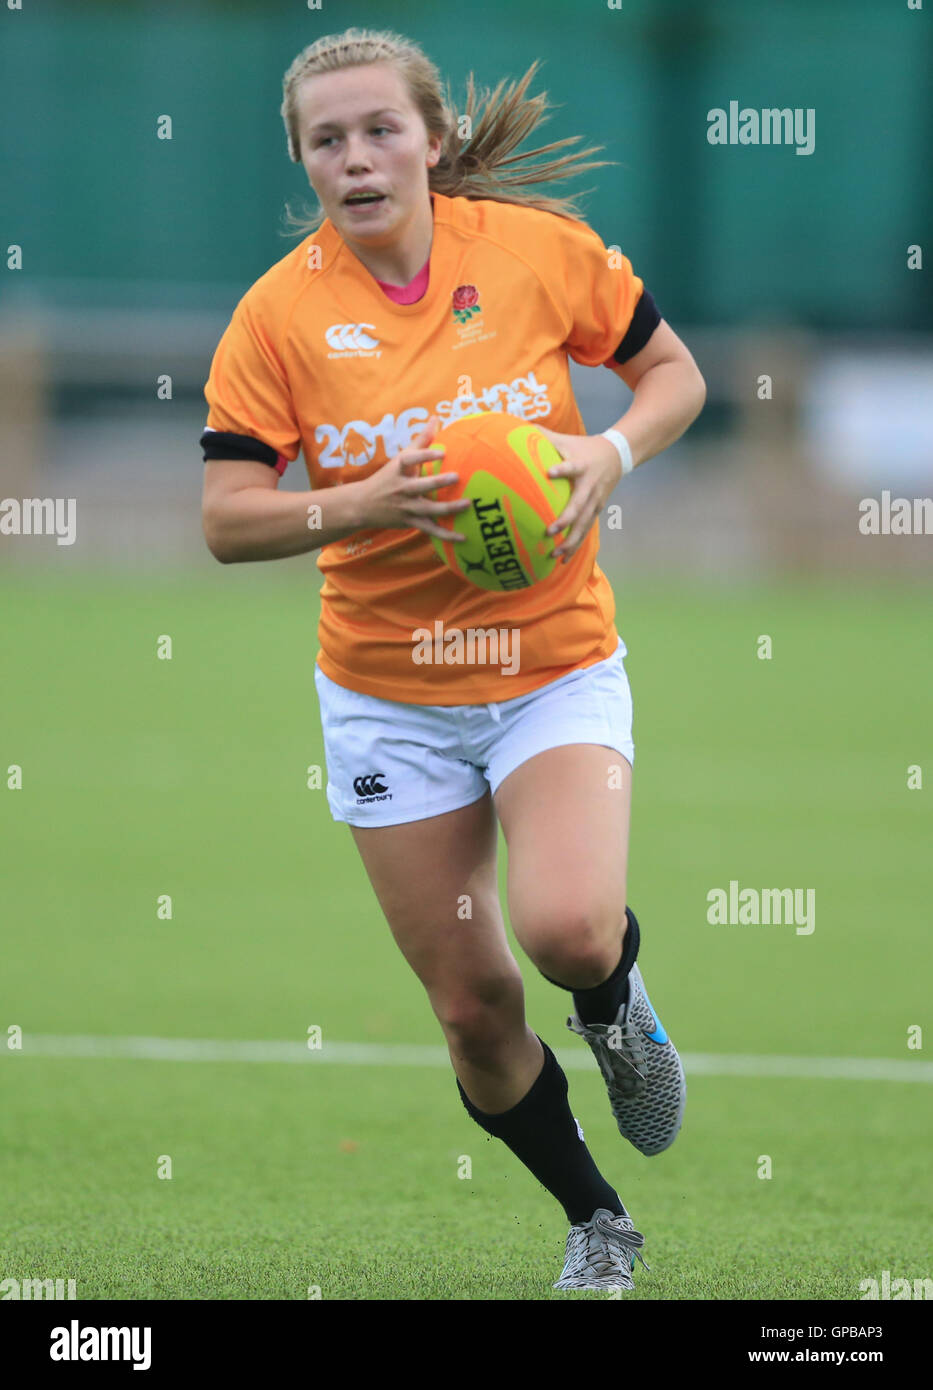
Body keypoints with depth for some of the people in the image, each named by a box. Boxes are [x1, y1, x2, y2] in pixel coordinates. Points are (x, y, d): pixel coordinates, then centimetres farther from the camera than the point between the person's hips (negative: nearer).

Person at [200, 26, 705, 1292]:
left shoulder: (538, 248, -8)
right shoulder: (280, 312, -9)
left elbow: (674, 373, 5)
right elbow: (226, 520, -9)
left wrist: (612, 454, -16)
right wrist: (365, 506, -26)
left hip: (556, 667, -1)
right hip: (388, 697, 1)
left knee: (565, 925, -26)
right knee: (472, 1005, 4)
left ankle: (616, 1006, 12)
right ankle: (598, 1224, 29)